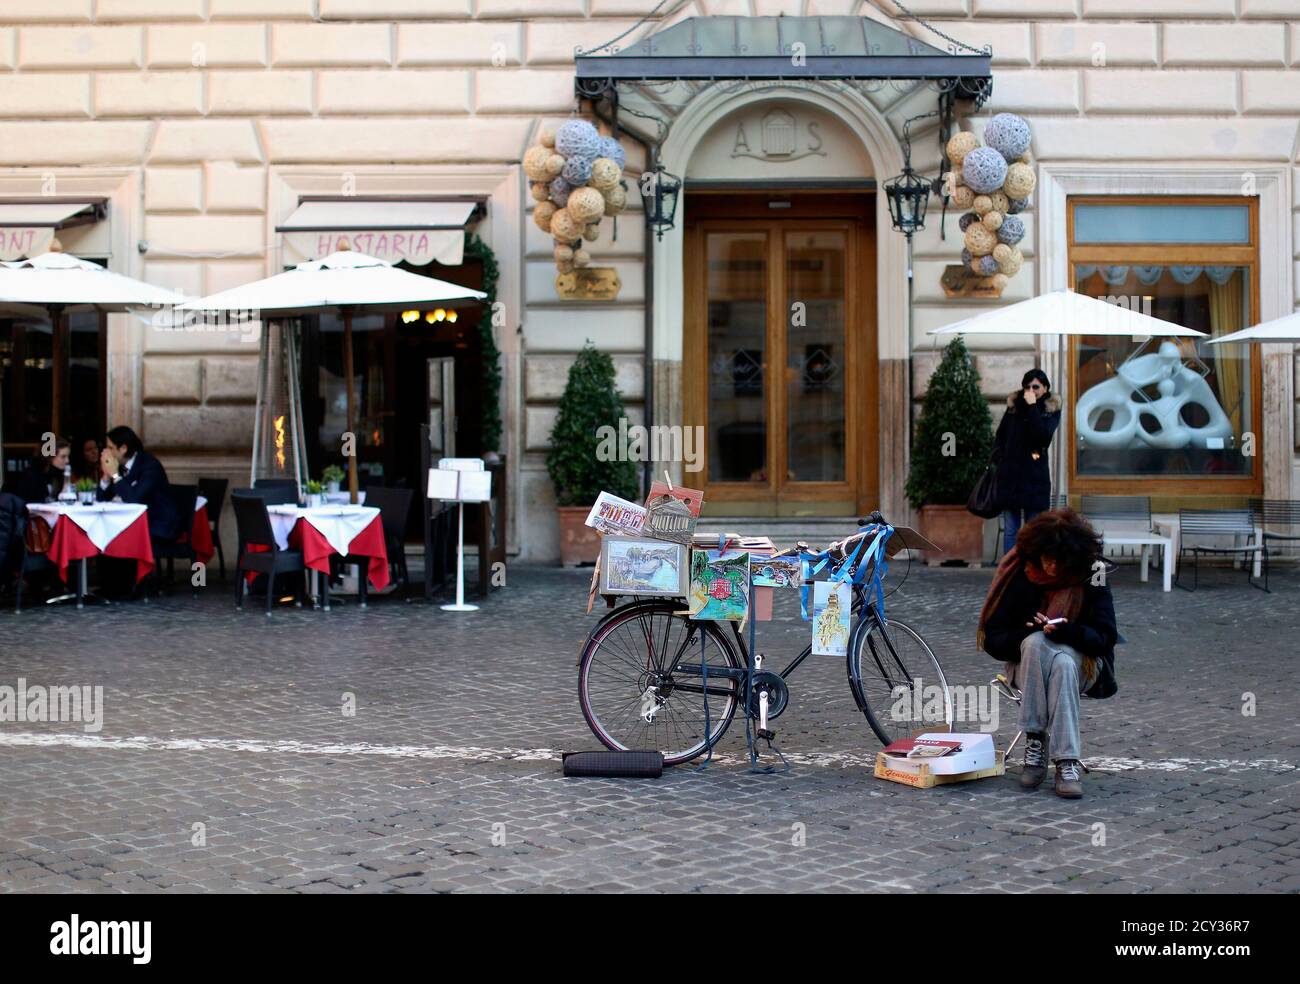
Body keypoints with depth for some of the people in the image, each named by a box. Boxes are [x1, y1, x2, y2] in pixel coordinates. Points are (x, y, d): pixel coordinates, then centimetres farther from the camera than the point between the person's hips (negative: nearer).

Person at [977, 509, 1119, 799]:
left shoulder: (1091, 577, -7)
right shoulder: (1019, 574, -6)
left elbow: (1105, 638, -12)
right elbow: (992, 639, -5)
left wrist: (1066, 631, -30)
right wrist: (1028, 634, -24)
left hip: (1079, 661, -1)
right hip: (1027, 659, 1)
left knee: (1062, 661, -37)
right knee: (1035, 642, -35)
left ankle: (1068, 762, -40)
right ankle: (1035, 742, -34)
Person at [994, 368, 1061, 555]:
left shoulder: (1052, 410, 1)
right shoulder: (1014, 406, 8)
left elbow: (1043, 435, -17)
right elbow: (999, 437, 17)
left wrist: (1032, 406, -17)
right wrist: (1000, 458, 2)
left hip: (1035, 478, -2)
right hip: (1010, 476, 2)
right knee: (1010, 530, 4)